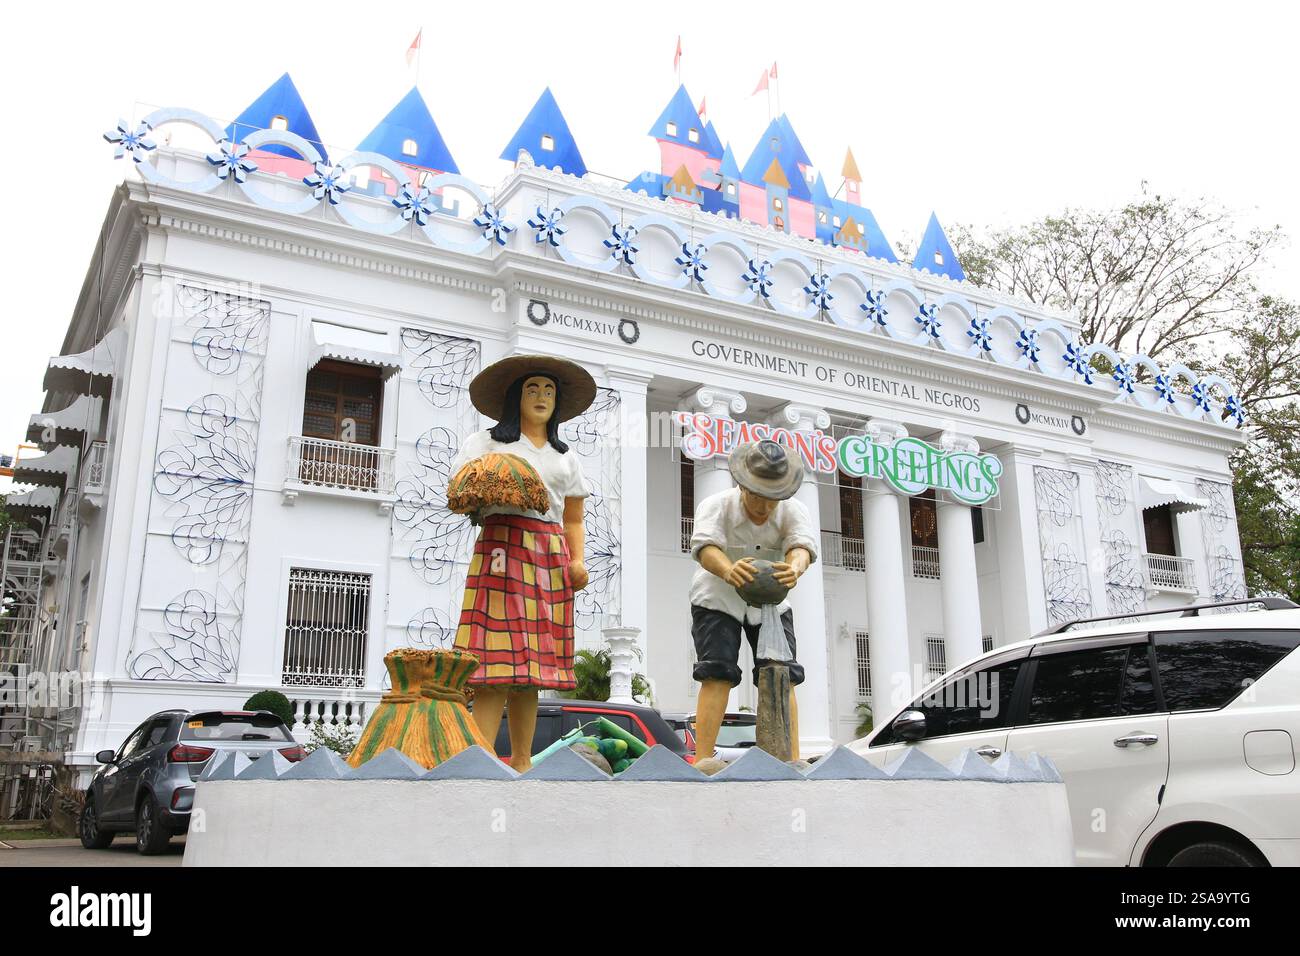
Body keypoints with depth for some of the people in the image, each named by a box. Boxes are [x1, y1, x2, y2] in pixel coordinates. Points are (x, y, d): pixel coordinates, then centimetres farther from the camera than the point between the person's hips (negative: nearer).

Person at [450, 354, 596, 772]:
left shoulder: (566, 456, 25)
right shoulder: (486, 442, 14)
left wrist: (577, 560, 6)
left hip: (551, 557, 4)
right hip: (502, 546, -4)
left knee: (534, 661, 2)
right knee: (498, 655, -15)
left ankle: (521, 761, 7)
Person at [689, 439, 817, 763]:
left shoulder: (793, 510, -18)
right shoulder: (716, 505, -25)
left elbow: (802, 545, -36)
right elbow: (705, 545, -42)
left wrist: (794, 568, -62)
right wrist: (728, 570, -66)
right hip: (717, 600, -2)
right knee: (717, 675, -16)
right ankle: (702, 761, -20)